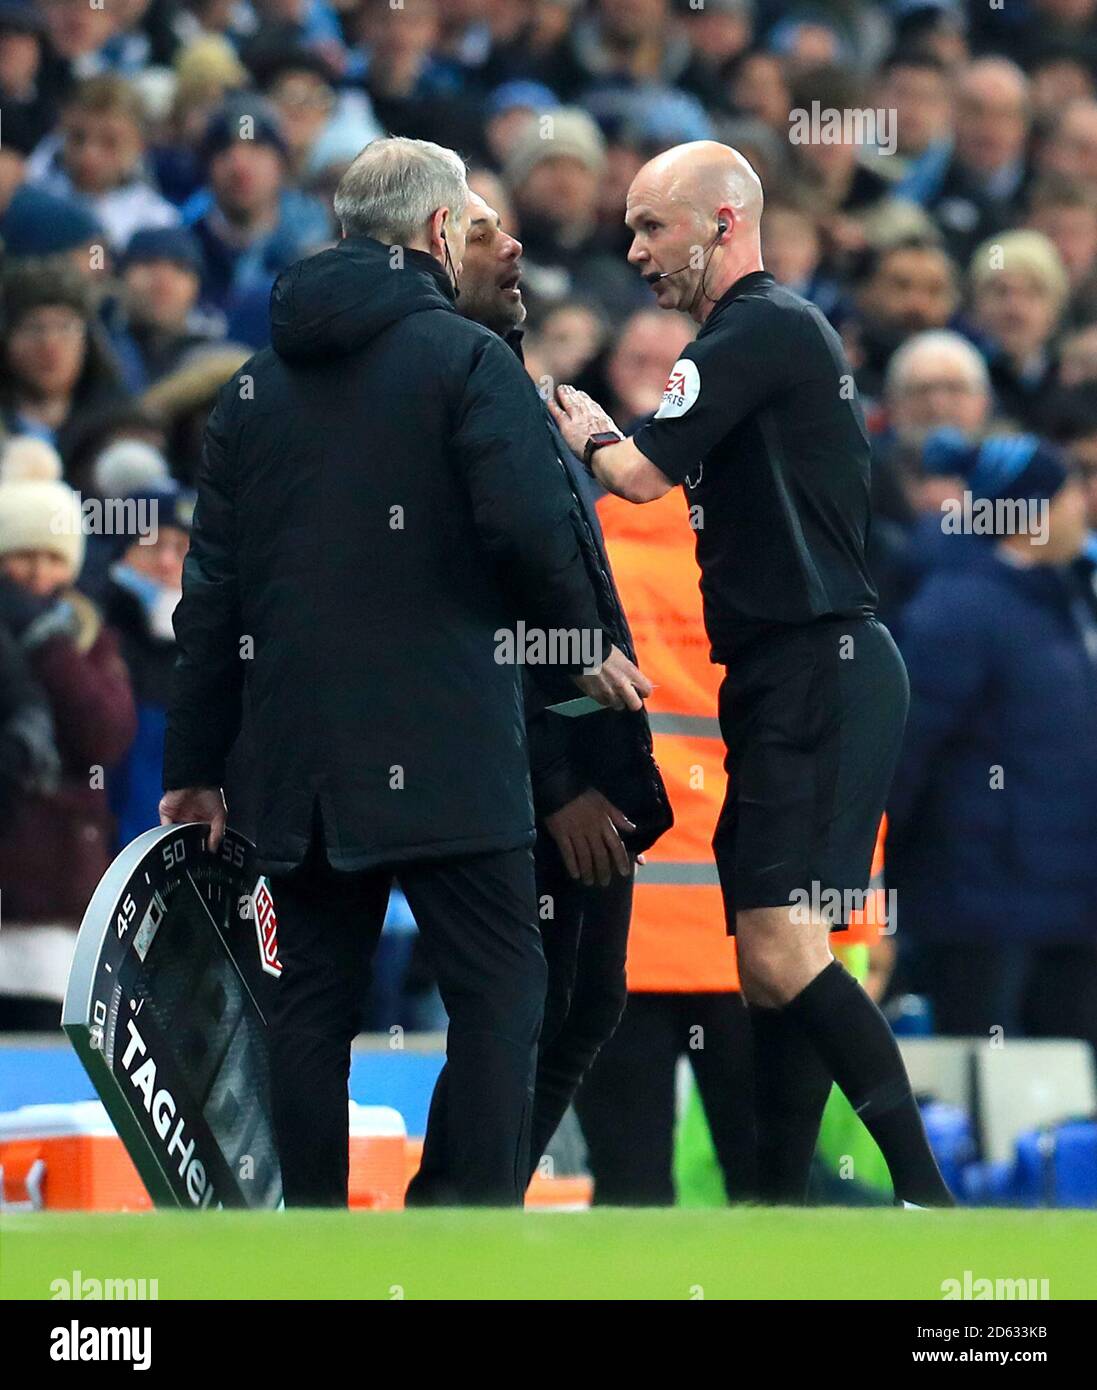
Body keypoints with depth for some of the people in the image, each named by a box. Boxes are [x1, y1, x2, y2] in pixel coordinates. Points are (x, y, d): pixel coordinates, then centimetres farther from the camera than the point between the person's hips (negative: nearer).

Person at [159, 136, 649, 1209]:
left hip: (299, 756, 5)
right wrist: (584, 646, 2)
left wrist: (197, 762, 17)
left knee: (312, 998, 8)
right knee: (495, 988, -3)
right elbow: (526, 526, -16)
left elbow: (212, 587, 13)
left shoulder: (257, 383, 14)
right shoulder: (467, 357, -4)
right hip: (443, 747, -5)